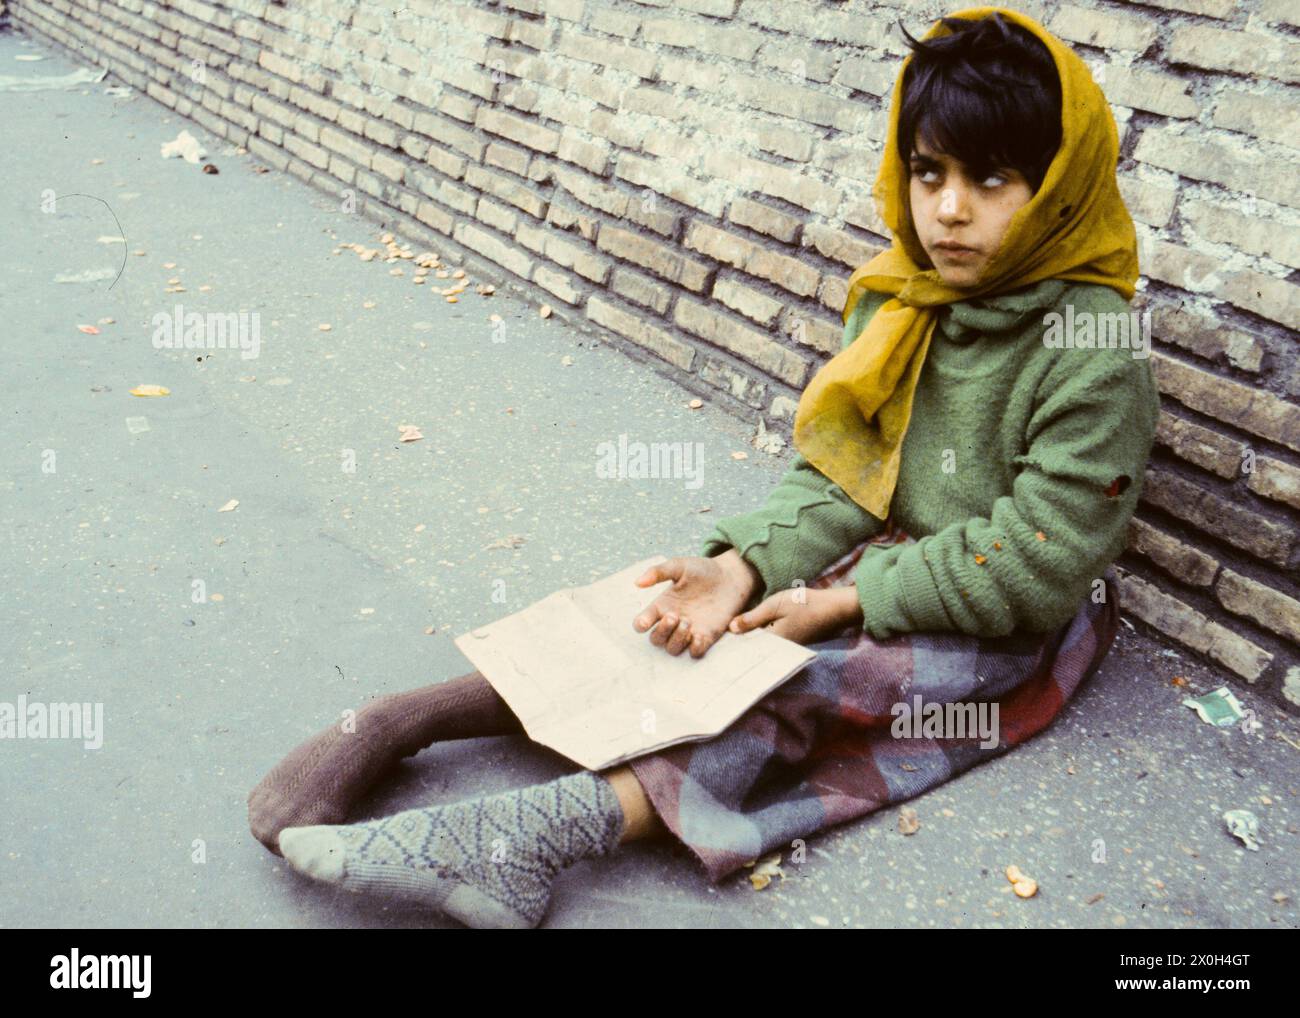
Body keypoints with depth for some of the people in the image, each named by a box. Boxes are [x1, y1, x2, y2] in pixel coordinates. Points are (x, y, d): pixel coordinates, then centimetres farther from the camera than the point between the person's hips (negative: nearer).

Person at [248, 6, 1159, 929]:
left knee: (798, 674, -31)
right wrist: (747, 564, -18)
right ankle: (410, 718, -24)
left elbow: (1032, 567, -20)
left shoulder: (1098, 360, -18)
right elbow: (840, 473, -1)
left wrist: (850, 601, -21)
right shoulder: (893, 301, 1)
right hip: (887, 559, 5)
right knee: (688, 630, -18)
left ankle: (569, 822, -43)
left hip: (1010, 625, -4)